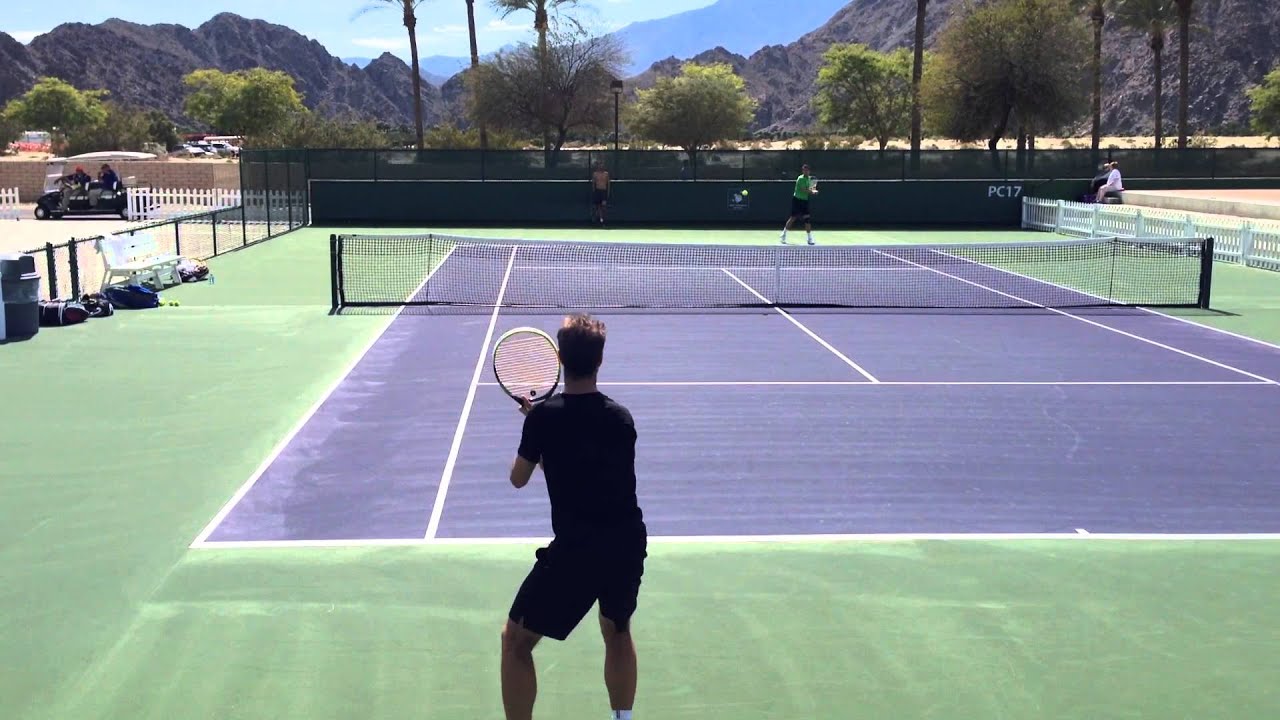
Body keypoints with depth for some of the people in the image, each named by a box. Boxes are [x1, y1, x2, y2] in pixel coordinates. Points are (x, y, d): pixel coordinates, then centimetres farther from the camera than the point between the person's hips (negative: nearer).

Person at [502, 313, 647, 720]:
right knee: (617, 632, 31)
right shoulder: (621, 417, 5)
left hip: (575, 549, -5)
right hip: (629, 544, 5)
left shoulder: (544, 415, -7)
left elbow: (519, 479, 6)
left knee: (515, 641, 13)